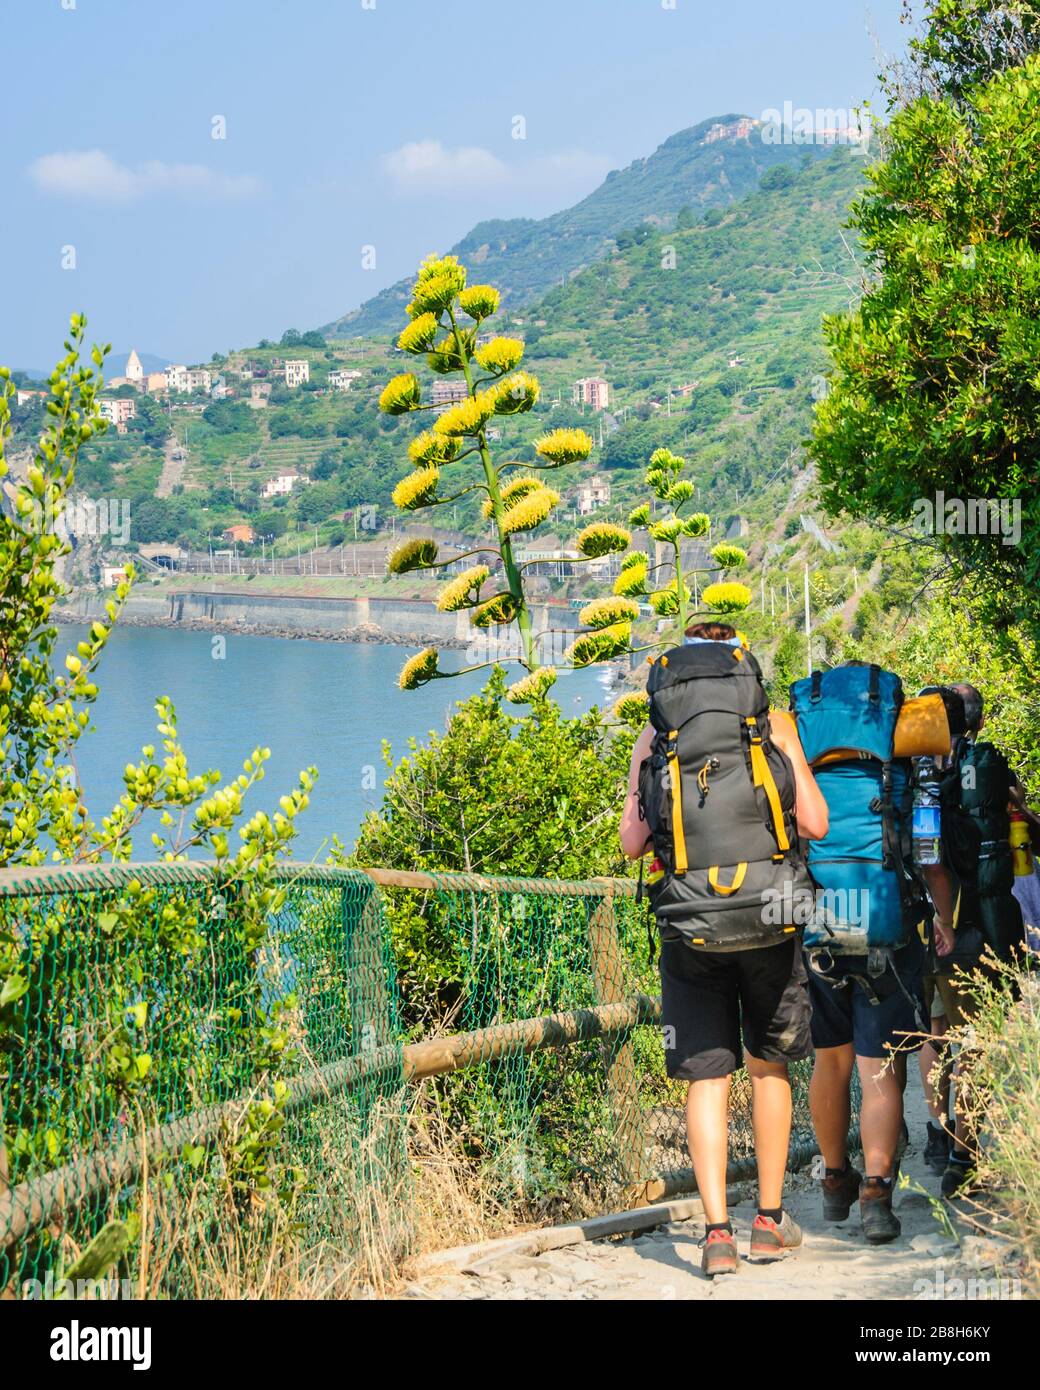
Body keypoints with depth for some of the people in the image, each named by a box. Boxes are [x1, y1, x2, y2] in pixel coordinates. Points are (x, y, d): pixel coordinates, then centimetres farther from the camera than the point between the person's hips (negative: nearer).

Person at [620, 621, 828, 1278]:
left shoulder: (653, 738, 6)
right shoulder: (775, 725, 4)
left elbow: (632, 843, 5)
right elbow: (815, 824, 2)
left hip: (690, 928, 0)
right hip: (771, 920, 0)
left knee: (707, 1078, 5)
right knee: (769, 1066, 15)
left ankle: (718, 1232, -3)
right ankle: (770, 1221, 19)